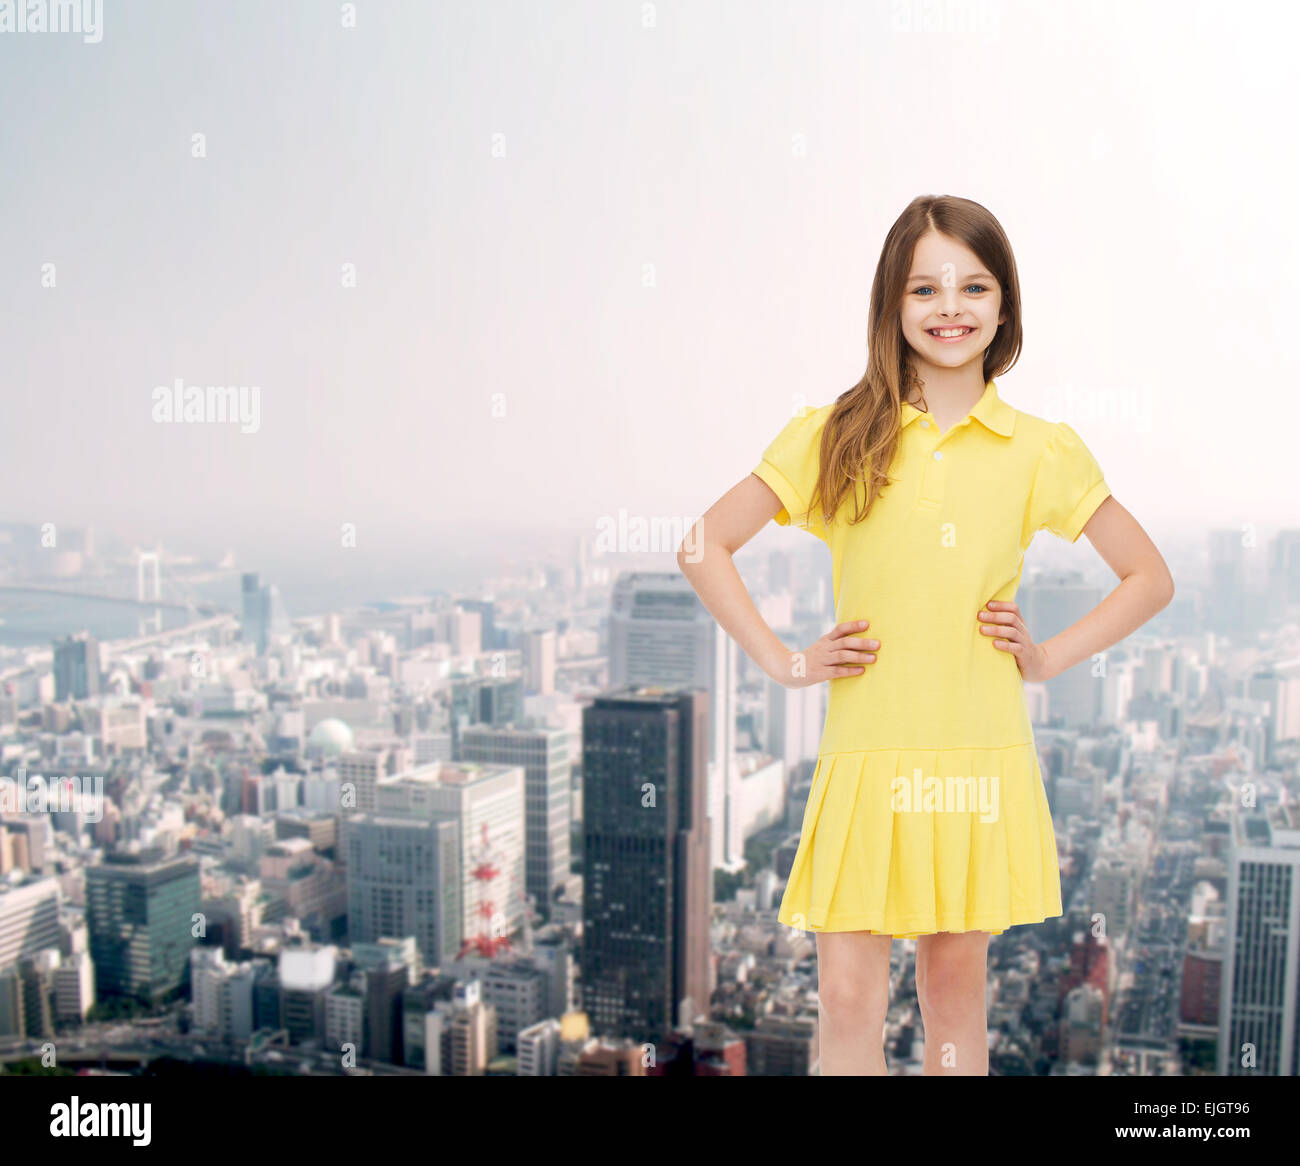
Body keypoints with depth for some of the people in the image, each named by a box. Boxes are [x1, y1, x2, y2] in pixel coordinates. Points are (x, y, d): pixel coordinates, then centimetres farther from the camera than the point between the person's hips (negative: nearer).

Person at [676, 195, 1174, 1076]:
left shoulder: (1041, 452, 5)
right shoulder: (837, 439, 2)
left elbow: (1151, 578, 14)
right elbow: (705, 548, 5)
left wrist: (1047, 658, 3)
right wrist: (785, 663, -1)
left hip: (982, 759, 1)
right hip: (869, 755, -1)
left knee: (956, 988, 13)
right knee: (849, 1000, 1)